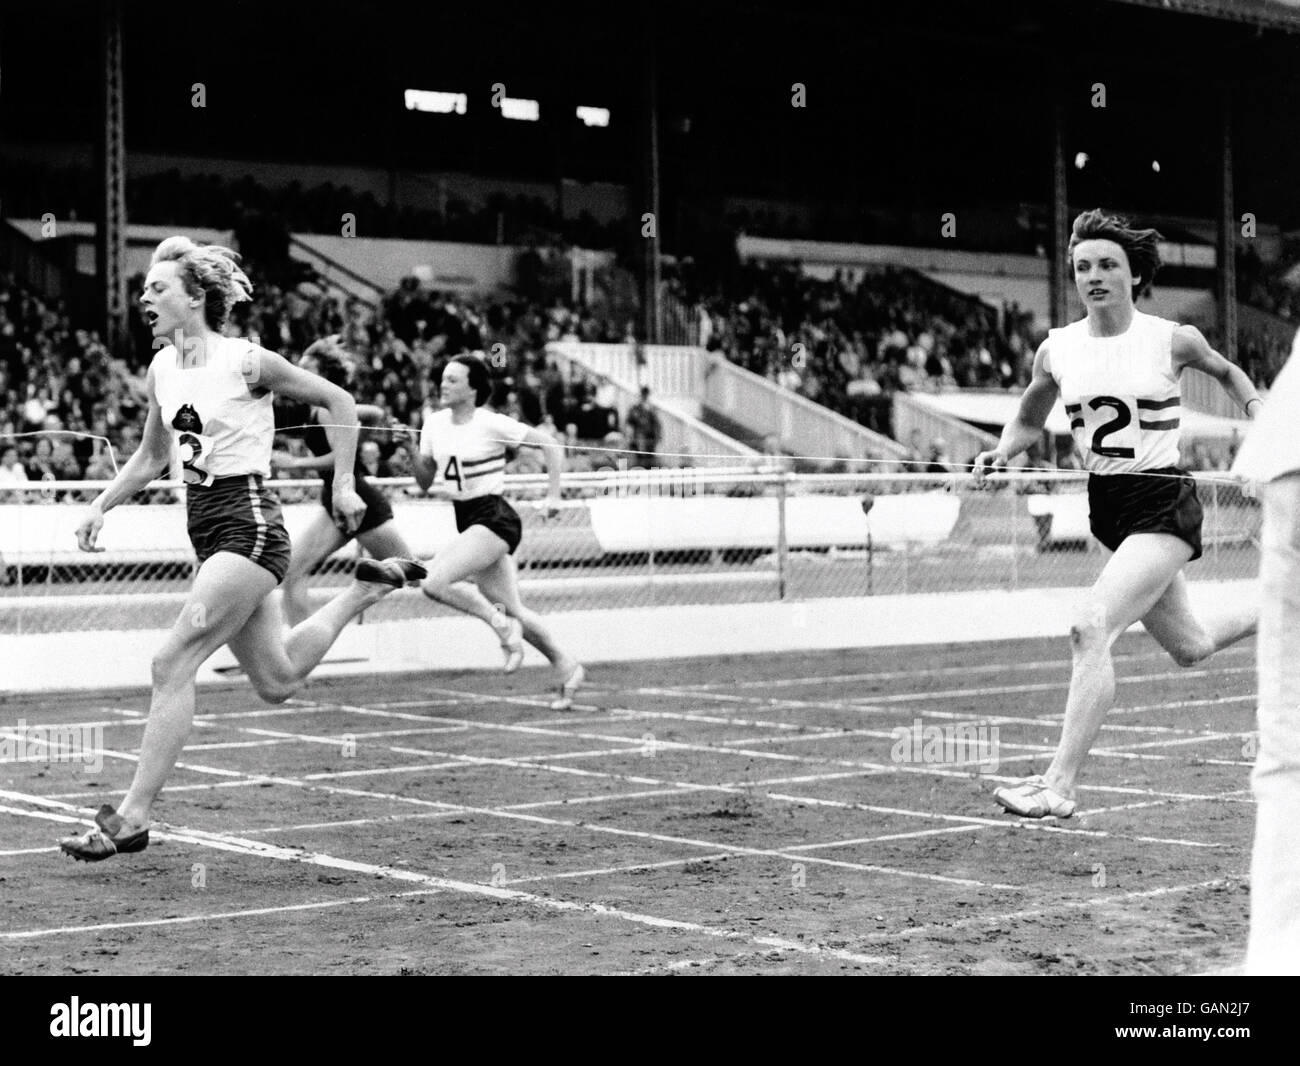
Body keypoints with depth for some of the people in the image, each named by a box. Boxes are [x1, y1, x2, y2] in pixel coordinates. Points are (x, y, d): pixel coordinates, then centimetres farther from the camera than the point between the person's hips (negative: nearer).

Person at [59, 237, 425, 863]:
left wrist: (343, 485, -3)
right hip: (204, 525, 8)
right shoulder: (161, 370, 8)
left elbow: (337, 401, -2)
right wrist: (101, 506, 11)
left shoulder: (246, 361, -11)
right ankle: (366, 588, 35)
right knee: (276, 683, 15)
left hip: (248, 523, -8)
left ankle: (132, 818, -11)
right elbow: (151, 456, 23)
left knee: (173, 663, -15)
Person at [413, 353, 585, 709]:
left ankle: (496, 619, -4)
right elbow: (425, 482, 11)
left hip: (494, 518, -7)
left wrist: (554, 495, -9)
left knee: (434, 582, -23)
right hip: (466, 520, 7)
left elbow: (550, 446, -5)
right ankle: (566, 667, 23)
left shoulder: (492, 424, -13)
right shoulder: (434, 423, 5)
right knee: (513, 610, 9)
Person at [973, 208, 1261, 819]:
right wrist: (1001, 453, -2)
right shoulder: (1056, 350, 2)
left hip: (1164, 506, -6)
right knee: (1188, 648, 20)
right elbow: (1029, 421, 18)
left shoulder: (1173, 339, -7)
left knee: (1090, 628, -24)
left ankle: (1059, 785, -23)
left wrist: (1257, 411, 1)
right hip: (1106, 510, 6)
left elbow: (1224, 370, 16)